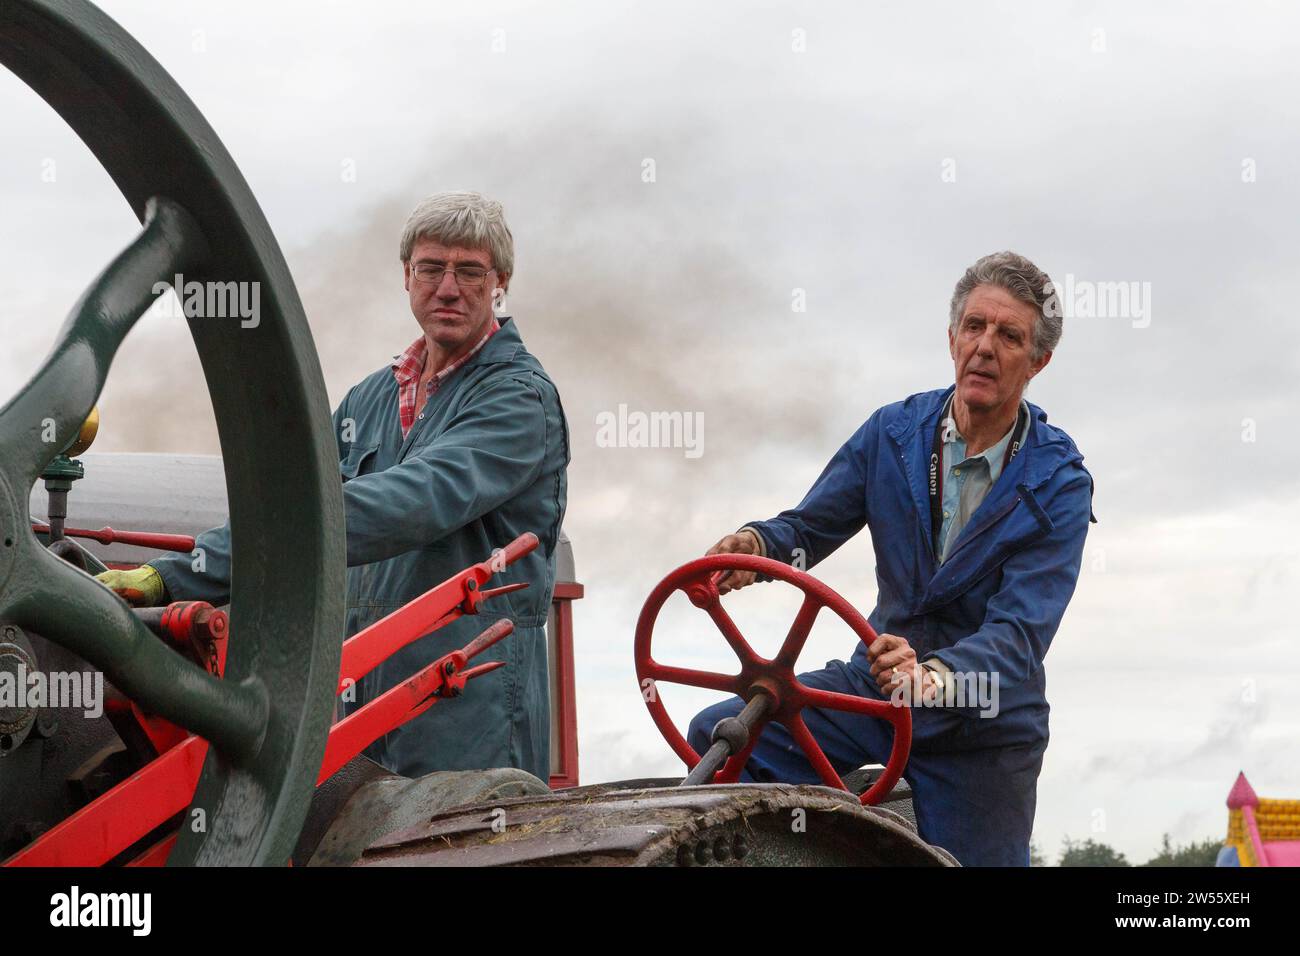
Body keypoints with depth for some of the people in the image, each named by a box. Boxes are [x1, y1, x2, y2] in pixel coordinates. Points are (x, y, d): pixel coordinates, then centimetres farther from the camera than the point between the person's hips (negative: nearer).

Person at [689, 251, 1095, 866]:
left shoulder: (1059, 485, -15)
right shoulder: (893, 432, -2)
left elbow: (1021, 630, -24)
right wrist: (757, 544, -20)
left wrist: (937, 675, -45)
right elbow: (812, 524, 5)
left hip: (985, 727, -3)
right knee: (718, 736, -16)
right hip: (877, 682, 3)